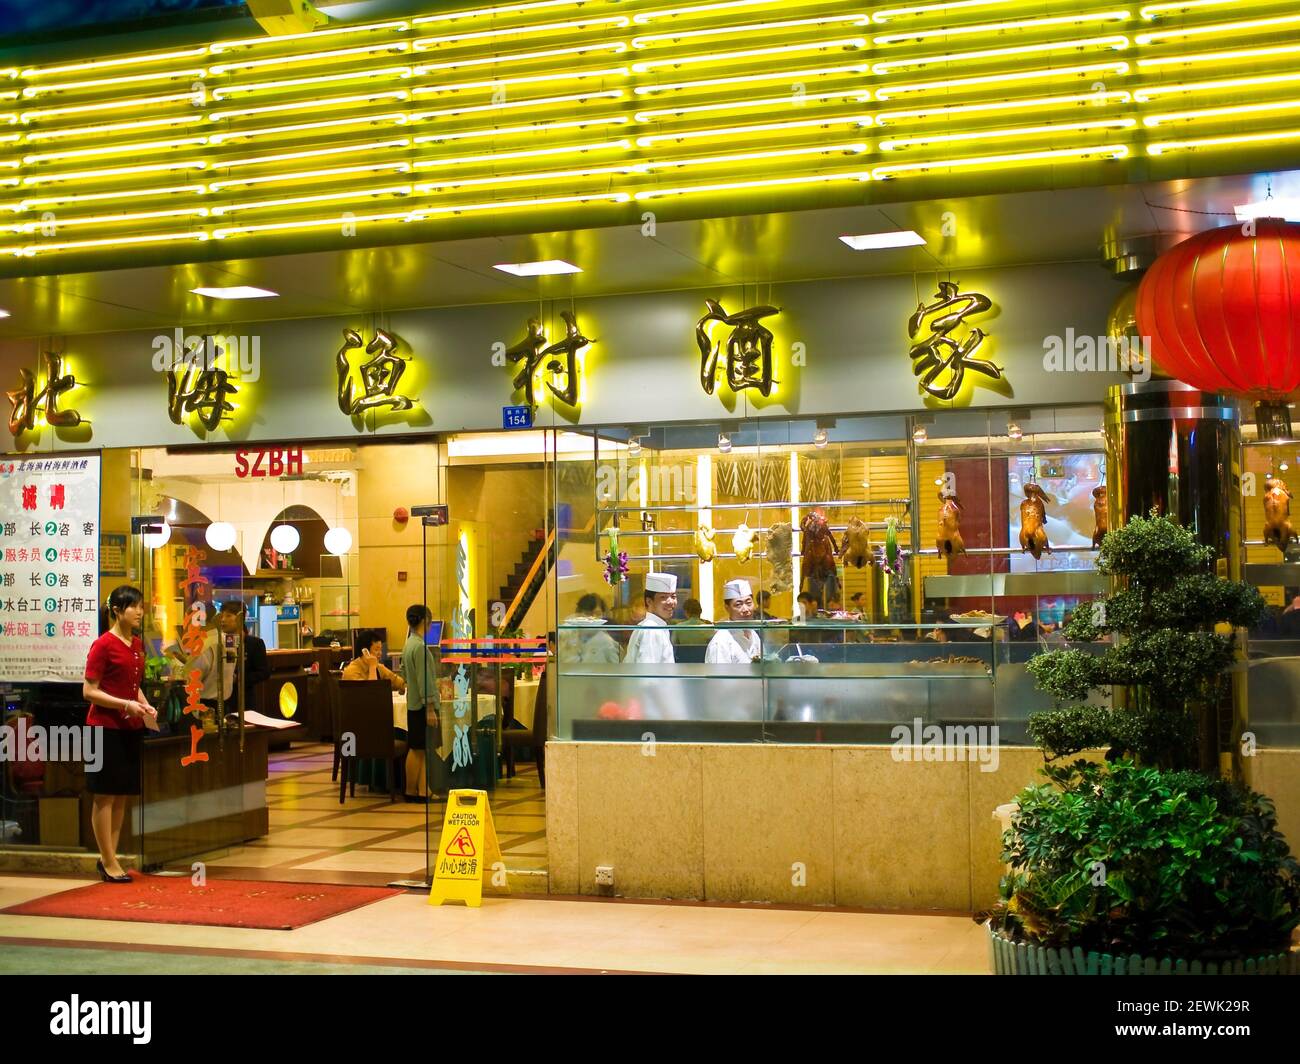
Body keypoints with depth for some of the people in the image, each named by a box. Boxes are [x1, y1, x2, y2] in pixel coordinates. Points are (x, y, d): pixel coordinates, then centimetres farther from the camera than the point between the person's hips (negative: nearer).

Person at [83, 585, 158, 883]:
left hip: (130, 728, 8)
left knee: (122, 795, 11)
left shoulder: (137, 645, 11)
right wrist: (126, 704, -20)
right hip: (105, 728, -8)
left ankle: (108, 857, 19)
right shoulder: (103, 645, -12)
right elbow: (89, 691, -13)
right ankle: (109, 862, 5)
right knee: (104, 796, 0)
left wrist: (145, 705, 3)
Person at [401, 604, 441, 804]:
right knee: (418, 750, -2)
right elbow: (424, 681, -21)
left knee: (418, 750, 8)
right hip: (422, 705, -9)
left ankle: (422, 791, 9)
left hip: (413, 704, 9)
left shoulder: (408, 645, 10)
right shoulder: (420, 647, -19)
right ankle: (412, 792, 4)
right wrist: (430, 708, -20)